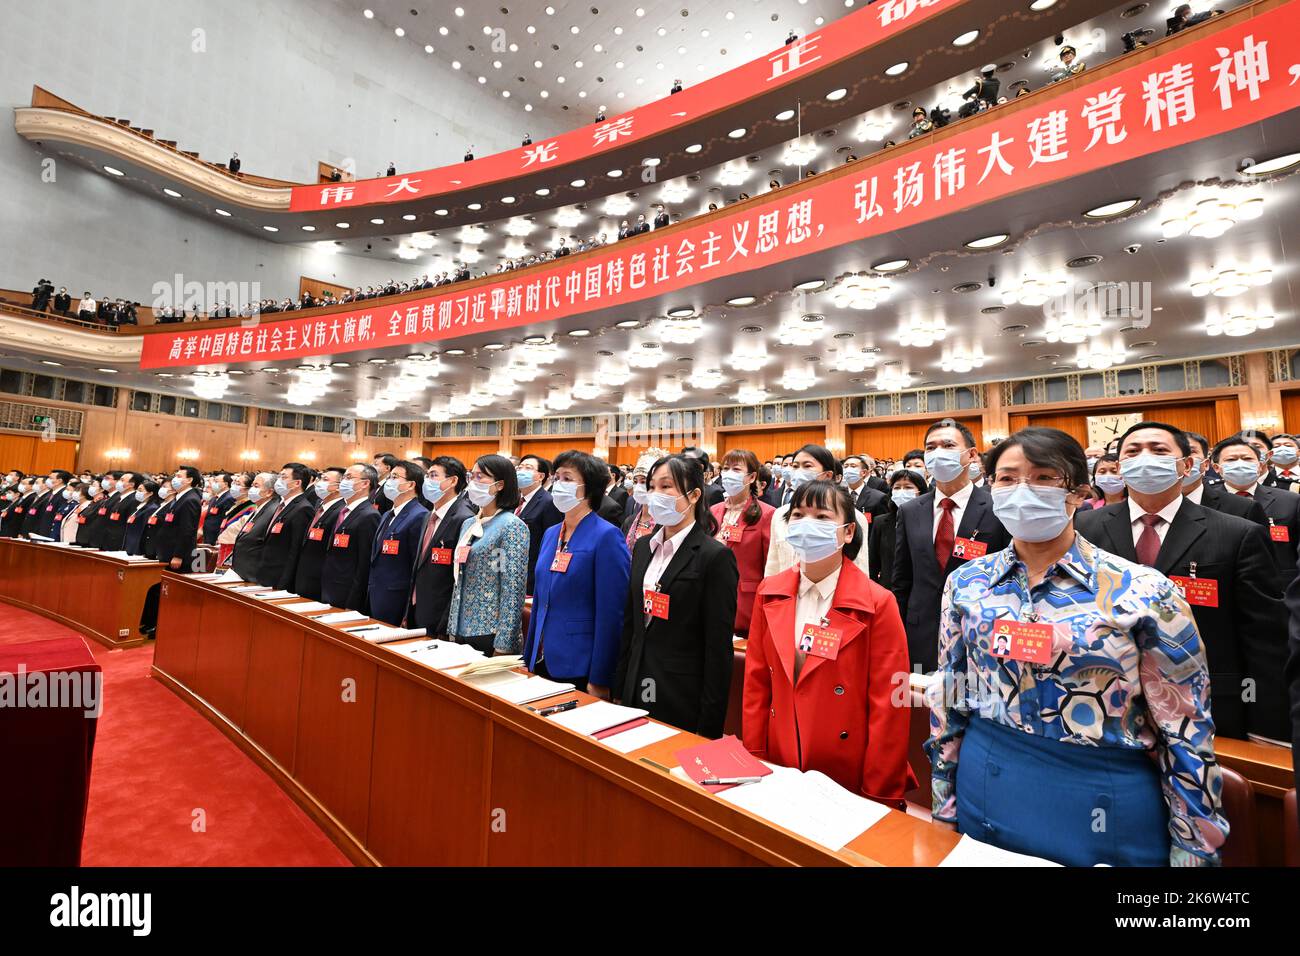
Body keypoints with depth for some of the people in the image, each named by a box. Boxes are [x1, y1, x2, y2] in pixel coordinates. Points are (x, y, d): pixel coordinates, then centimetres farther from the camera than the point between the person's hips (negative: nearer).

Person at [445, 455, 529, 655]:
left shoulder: (512, 526, -13)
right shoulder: (468, 523, 10)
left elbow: (513, 591, -16)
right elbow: (460, 581, 15)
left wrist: (503, 645, -18)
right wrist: (452, 628, 12)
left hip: (490, 633, -7)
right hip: (462, 630, 7)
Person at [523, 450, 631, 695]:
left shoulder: (606, 536, -14)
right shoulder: (550, 534, 9)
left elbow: (611, 616, -16)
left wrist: (599, 681, -16)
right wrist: (528, 659, 14)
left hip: (579, 669, -7)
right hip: (543, 662, 7)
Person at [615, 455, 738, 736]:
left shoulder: (715, 556, -14)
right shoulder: (643, 547, 6)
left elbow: (719, 647, -14)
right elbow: (630, 621, 11)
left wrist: (710, 724, -13)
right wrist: (620, 687, 10)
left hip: (685, 702, -6)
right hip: (638, 692, 6)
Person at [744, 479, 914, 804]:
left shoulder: (877, 604, -15)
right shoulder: (769, 593, -4)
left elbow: (888, 709, -12)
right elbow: (757, 682, 1)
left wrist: (879, 798, -9)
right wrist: (754, 763, 2)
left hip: (850, 779, -3)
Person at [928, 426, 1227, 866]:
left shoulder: (1143, 592, -13)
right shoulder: (966, 582, -5)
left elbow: (1186, 733, -5)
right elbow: (947, 700, 2)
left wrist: (1194, 849, -1)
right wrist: (944, 805, 6)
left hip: (1105, 807, -2)